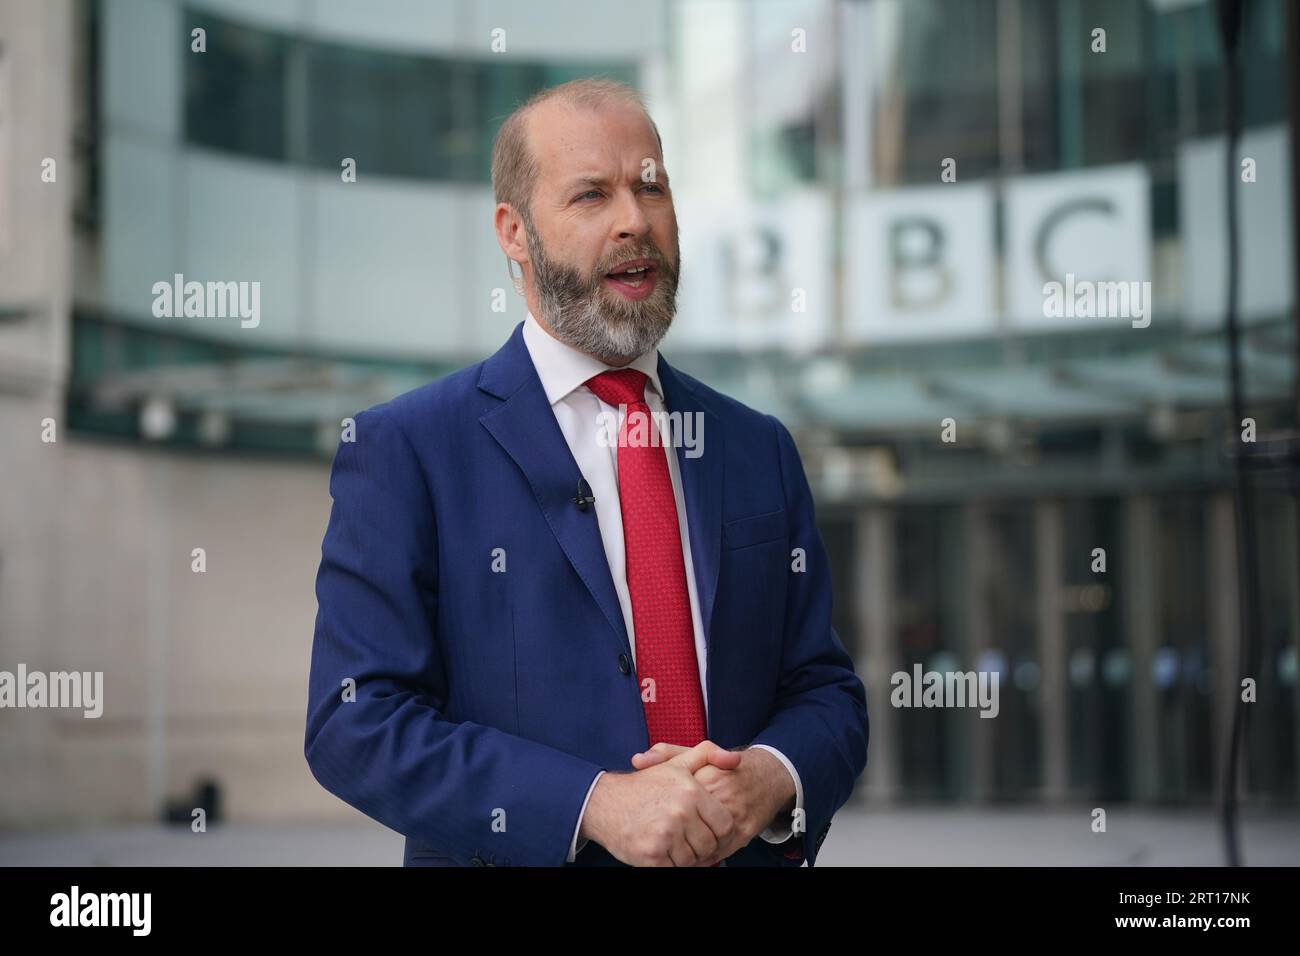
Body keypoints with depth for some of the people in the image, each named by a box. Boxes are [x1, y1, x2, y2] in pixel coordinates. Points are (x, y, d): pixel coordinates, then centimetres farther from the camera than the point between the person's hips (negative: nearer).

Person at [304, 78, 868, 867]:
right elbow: (357, 723, -15)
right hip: (524, 854, -4)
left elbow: (826, 691, 5)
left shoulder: (760, 449, 4)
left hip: (746, 850, 4)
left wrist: (773, 778, -17)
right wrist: (596, 803, -25)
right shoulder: (406, 449, -9)